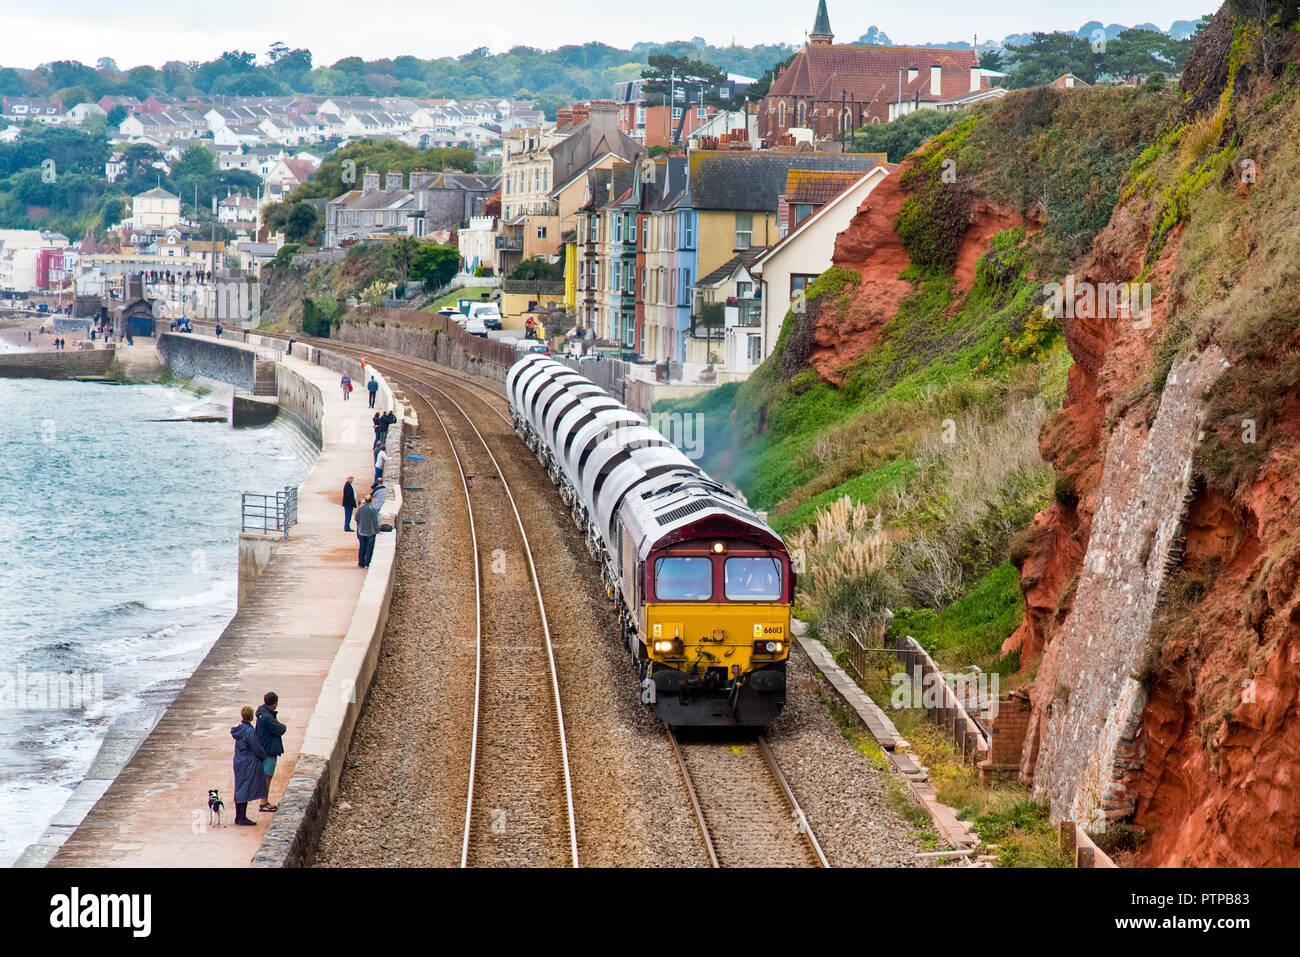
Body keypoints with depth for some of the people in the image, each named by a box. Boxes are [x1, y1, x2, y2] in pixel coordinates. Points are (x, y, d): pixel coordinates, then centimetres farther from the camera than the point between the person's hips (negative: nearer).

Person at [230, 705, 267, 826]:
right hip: (249, 764, -9)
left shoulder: (239, 729, 7)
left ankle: (238, 816, 21)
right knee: (246, 789, -4)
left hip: (239, 761, 9)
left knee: (239, 789, 14)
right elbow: (257, 748, -18)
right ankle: (242, 817, -1)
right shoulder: (249, 731, -21)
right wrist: (264, 757, 2)